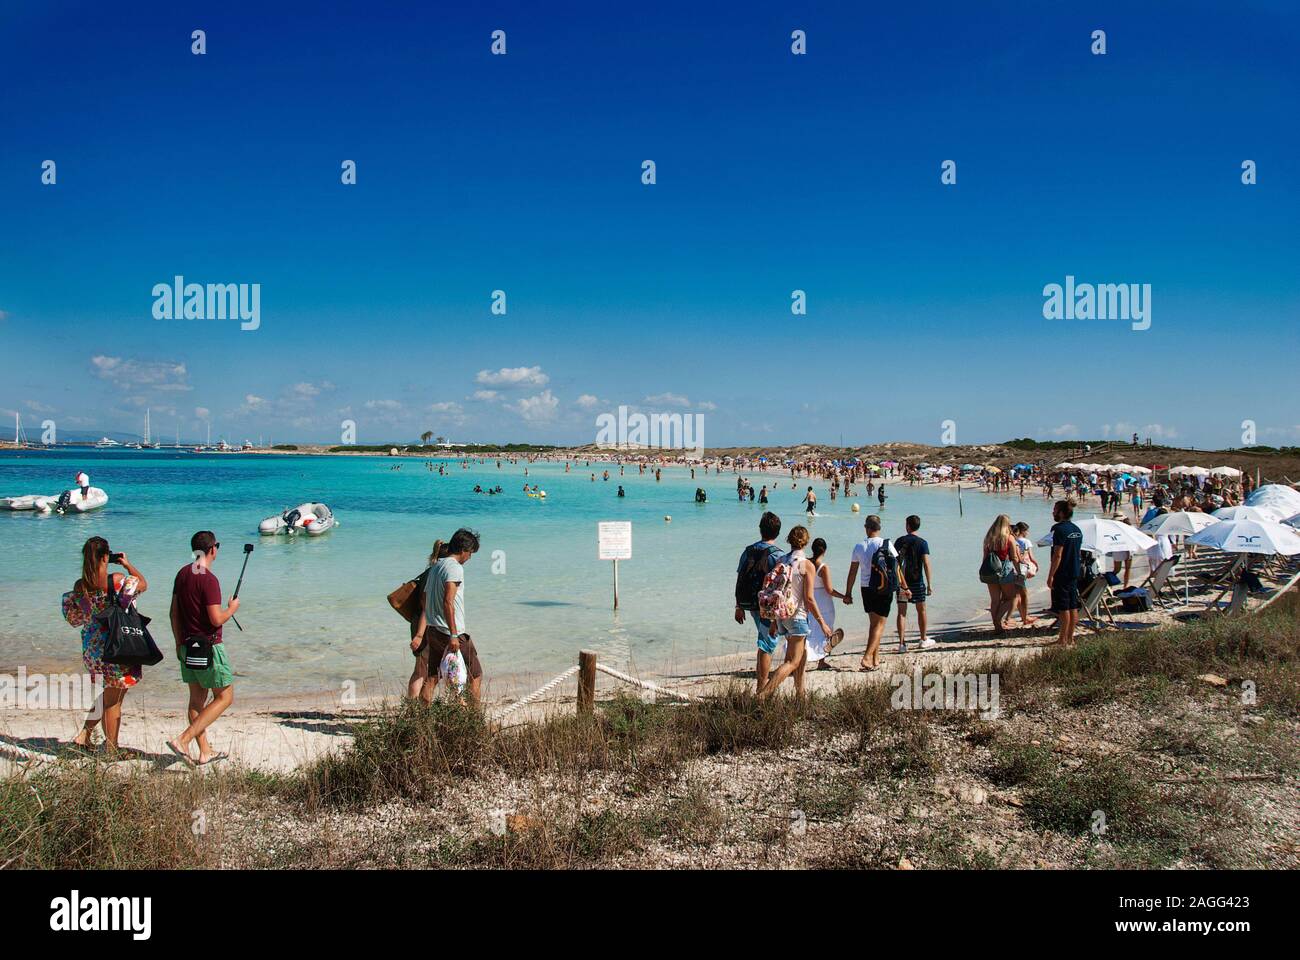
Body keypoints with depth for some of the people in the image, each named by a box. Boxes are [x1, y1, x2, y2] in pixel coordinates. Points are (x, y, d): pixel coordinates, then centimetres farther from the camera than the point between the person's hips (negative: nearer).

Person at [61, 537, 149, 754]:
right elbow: (143, 584, 1)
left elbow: (73, 619, 9)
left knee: (107, 695, 24)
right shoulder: (117, 581, -18)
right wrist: (128, 565, 10)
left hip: (91, 647, 6)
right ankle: (111, 751, 14)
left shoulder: (79, 586, -2)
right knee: (113, 700, 5)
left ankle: (84, 734, 21)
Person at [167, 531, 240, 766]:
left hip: (187, 646, 9)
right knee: (224, 697, 2)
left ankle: (205, 752, 18)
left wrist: (179, 642, 21)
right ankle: (183, 740, -6)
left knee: (197, 698, 13)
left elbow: (174, 612, 13)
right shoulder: (209, 579, -19)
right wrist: (232, 608, -3)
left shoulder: (182, 573, 7)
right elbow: (216, 619, -22)